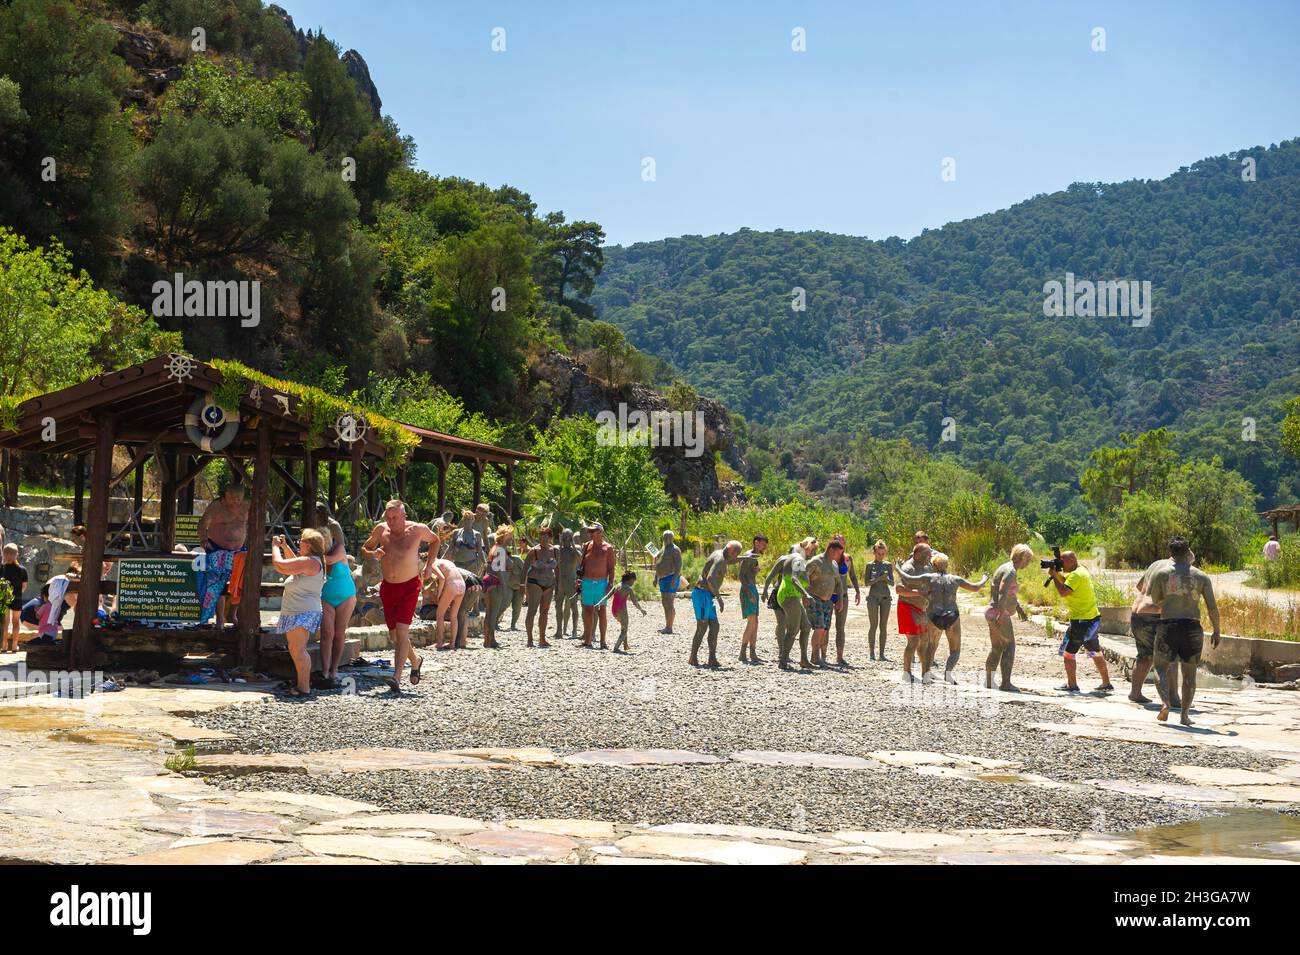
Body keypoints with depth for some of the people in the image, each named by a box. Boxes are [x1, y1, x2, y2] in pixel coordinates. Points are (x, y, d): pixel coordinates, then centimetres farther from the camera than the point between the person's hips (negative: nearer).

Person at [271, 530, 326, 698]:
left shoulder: (309, 562, -18)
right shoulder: (314, 561, 16)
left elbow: (279, 564, -20)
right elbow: (294, 563, 37)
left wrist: (275, 546, -3)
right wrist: (284, 546, 28)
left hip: (302, 613, -11)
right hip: (296, 613, 11)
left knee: (298, 650, -13)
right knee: (295, 650, 17)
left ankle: (304, 688, -15)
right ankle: (302, 684, 23)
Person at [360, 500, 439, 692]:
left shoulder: (418, 530, -8)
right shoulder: (381, 530, -2)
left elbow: (435, 541, 13)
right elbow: (364, 549, 12)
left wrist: (428, 566, 6)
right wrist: (373, 554, -11)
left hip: (409, 586, -4)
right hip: (387, 587, 4)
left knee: (401, 630, -17)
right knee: (394, 634, 11)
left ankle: (397, 677, -24)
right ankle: (415, 660, 38)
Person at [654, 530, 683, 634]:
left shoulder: (675, 550, -11)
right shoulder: (664, 549, 18)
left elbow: (679, 565, -19)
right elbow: (659, 564, 26)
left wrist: (674, 580, -26)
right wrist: (655, 577, 20)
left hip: (670, 578, -10)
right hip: (663, 578, 10)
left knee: (669, 603, -11)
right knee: (665, 603, 12)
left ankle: (669, 628, -12)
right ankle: (667, 627, 17)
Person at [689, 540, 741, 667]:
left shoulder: (720, 554, 14)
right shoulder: (720, 559, -17)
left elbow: (729, 561, 40)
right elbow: (710, 578, -31)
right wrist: (719, 597, -26)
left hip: (708, 597, 10)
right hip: (702, 594, -10)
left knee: (714, 626, 4)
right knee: (702, 627, -8)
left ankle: (712, 658, 3)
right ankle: (693, 658, -4)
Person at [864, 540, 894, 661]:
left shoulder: (888, 565, 8)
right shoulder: (870, 565, 2)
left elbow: (892, 583, 7)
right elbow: (867, 583, -4)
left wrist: (886, 579, -14)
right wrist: (878, 579, -18)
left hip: (885, 597, 2)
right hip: (873, 596, -2)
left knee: (883, 626, 1)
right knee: (874, 625, -5)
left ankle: (882, 653, 3)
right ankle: (872, 653, -3)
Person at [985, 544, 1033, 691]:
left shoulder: (1006, 568, 16)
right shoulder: (1011, 571, -16)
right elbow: (1002, 592, -29)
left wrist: (1019, 608, 24)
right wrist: (1001, 613, -34)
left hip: (992, 613, 10)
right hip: (999, 614, -10)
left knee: (996, 648, 15)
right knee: (1009, 647, -8)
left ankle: (988, 682, 19)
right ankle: (1006, 683, -13)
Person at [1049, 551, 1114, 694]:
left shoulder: (1076, 575, -18)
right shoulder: (1082, 570, 12)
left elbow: (1063, 591, -28)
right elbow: (1065, 580, 15)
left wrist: (1054, 575, -17)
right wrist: (1057, 573, -2)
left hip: (1081, 621, -10)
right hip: (1093, 619, 10)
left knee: (1067, 651, 0)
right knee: (1096, 653, 17)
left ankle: (1072, 685, 1)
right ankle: (1107, 684, 20)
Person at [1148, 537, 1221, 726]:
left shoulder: (1161, 573, 1)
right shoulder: (1201, 576, 3)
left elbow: (1154, 601, 9)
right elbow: (1212, 608, 0)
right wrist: (1216, 631, 13)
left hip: (1168, 626, -1)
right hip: (1192, 627, 1)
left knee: (1164, 668, 10)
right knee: (1189, 673, 10)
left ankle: (1165, 702, -14)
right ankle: (1185, 714, 4)